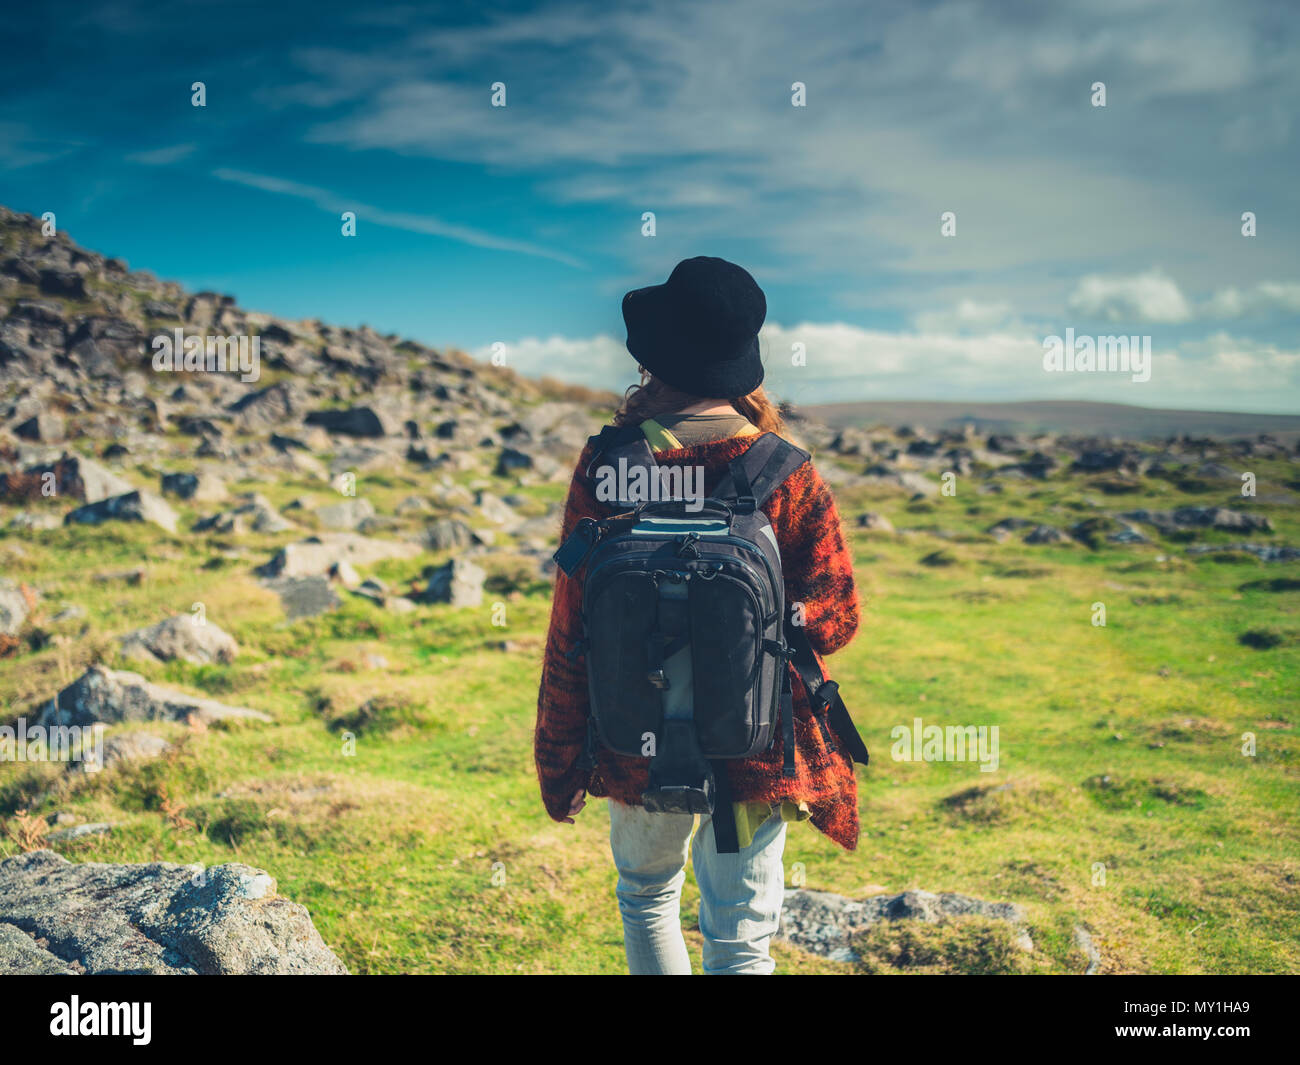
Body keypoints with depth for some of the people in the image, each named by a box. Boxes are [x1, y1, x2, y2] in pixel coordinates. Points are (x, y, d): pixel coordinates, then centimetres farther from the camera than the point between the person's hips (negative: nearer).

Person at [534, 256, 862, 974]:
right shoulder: (788, 475, -12)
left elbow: (572, 625, -10)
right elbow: (835, 618, -11)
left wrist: (558, 760, 0)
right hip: (757, 747, 0)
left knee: (647, 896, 28)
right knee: (740, 940, 13)